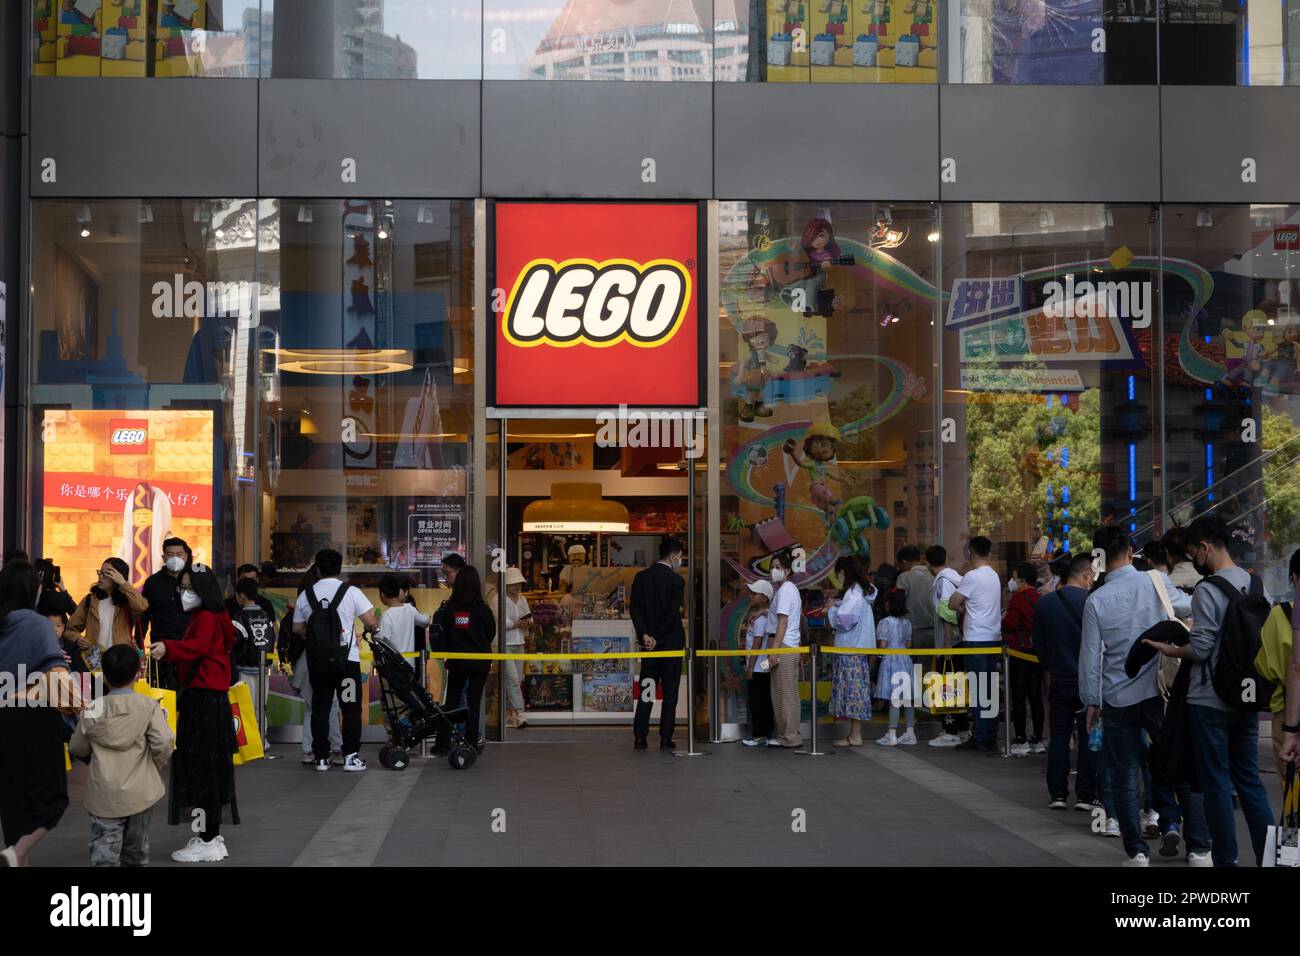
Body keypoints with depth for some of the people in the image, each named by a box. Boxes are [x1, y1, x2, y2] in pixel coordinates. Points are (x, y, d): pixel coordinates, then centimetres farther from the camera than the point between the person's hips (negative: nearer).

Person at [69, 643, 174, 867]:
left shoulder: (92, 710, 0)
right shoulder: (148, 706, -6)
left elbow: (77, 749, 7)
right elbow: (164, 742, -15)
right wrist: (157, 765, 5)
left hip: (104, 796, -1)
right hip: (140, 793, 1)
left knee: (104, 852, -6)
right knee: (136, 851, 18)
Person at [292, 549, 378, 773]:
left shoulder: (305, 595, 3)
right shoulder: (351, 592, -6)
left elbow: (297, 628, 10)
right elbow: (371, 623, -9)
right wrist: (373, 627, 14)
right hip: (347, 659, -3)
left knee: (320, 707, 8)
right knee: (351, 708, 3)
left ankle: (321, 757, 9)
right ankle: (351, 755, -2)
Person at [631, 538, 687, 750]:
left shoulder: (641, 577, 4)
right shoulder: (676, 580, -9)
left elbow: (634, 608, -2)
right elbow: (672, 613, -15)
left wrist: (645, 635, -6)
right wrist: (657, 638, -9)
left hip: (648, 641, 4)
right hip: (671, 642, -4)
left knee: (646, 691, 7)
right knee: (669, 692, 2)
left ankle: (640, 738, 3)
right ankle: (666, 739, 0)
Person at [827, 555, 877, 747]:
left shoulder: (853, 593, -14)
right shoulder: (862, 591, 16)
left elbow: (844, 620, -19)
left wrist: (831, 610, -2)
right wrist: (836, 607, 12)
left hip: (851, 650, -10)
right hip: (859, 648, 10)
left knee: (853, 689, -7)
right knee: (856, 690, 10)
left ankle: (855, 736, -6)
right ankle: (853, 733, 12)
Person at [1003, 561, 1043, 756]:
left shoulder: (1018, 598, -13)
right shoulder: (1039, 598, 8)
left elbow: (1010, 624, -17)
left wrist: (1004, 618, 5)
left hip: (1020, 653, -7)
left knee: (1018, 698, -2)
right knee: (1035, 697, 11)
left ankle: (1021, 741, -2)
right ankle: (1038, 740, 14)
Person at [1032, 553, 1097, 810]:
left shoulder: (1044, 603, 0)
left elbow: (1037, 643, 8)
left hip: (1058, 680, 3)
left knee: (1058, 737, 10)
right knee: (1088, 739, 4)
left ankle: (1057, 794, 9)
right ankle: (1085, 796, 5)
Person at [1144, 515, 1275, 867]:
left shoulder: (1208, 590, -16)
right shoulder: (1254, 584, 7)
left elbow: (1200, 649, -18)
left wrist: (1169, 651, -1)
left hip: (1211, 702, -7)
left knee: (1216, 785, 2)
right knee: (1250, 781, 13)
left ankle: (1226, 860, 7)